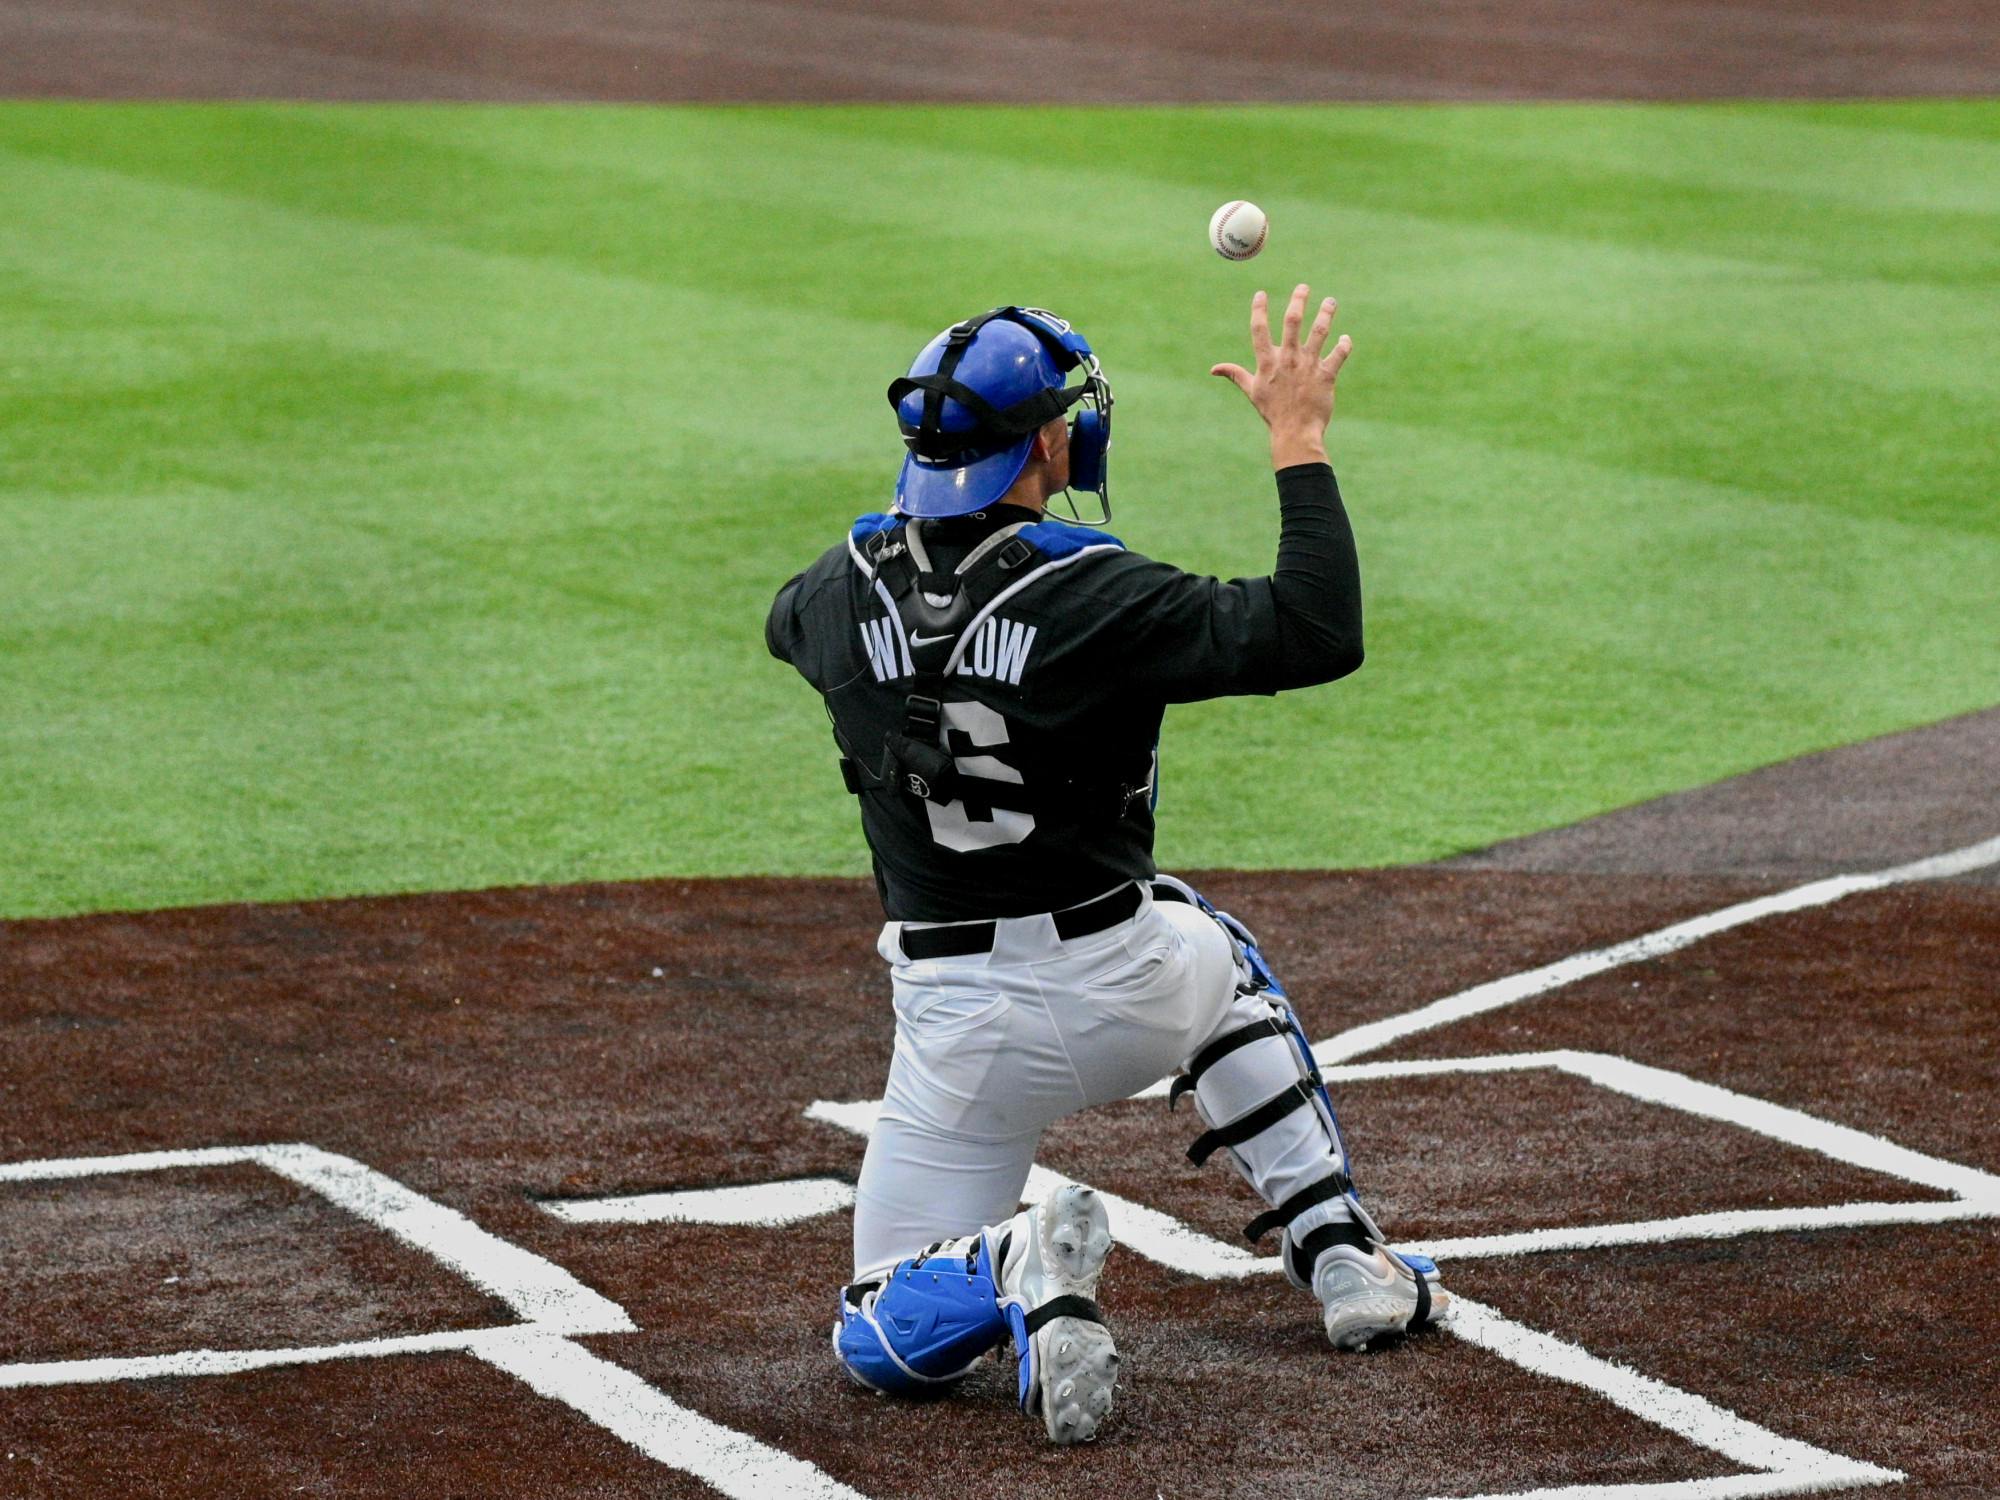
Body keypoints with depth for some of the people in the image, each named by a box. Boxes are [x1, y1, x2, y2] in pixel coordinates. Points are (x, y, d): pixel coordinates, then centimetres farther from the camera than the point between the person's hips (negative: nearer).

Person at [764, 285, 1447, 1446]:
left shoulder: (848, 589, -5)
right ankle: (1344, 1256, 28)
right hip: (1131, 987, -1)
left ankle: (1017, 1265, -23)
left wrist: (930, 503, 29)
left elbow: (789, 619, 21)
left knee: (890, 1342, 12)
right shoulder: (1090, 595, -19)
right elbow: (1317, 636, -23)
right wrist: (1301, 440, -15)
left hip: (960, 1022, 1)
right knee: (1225, 965, 38)